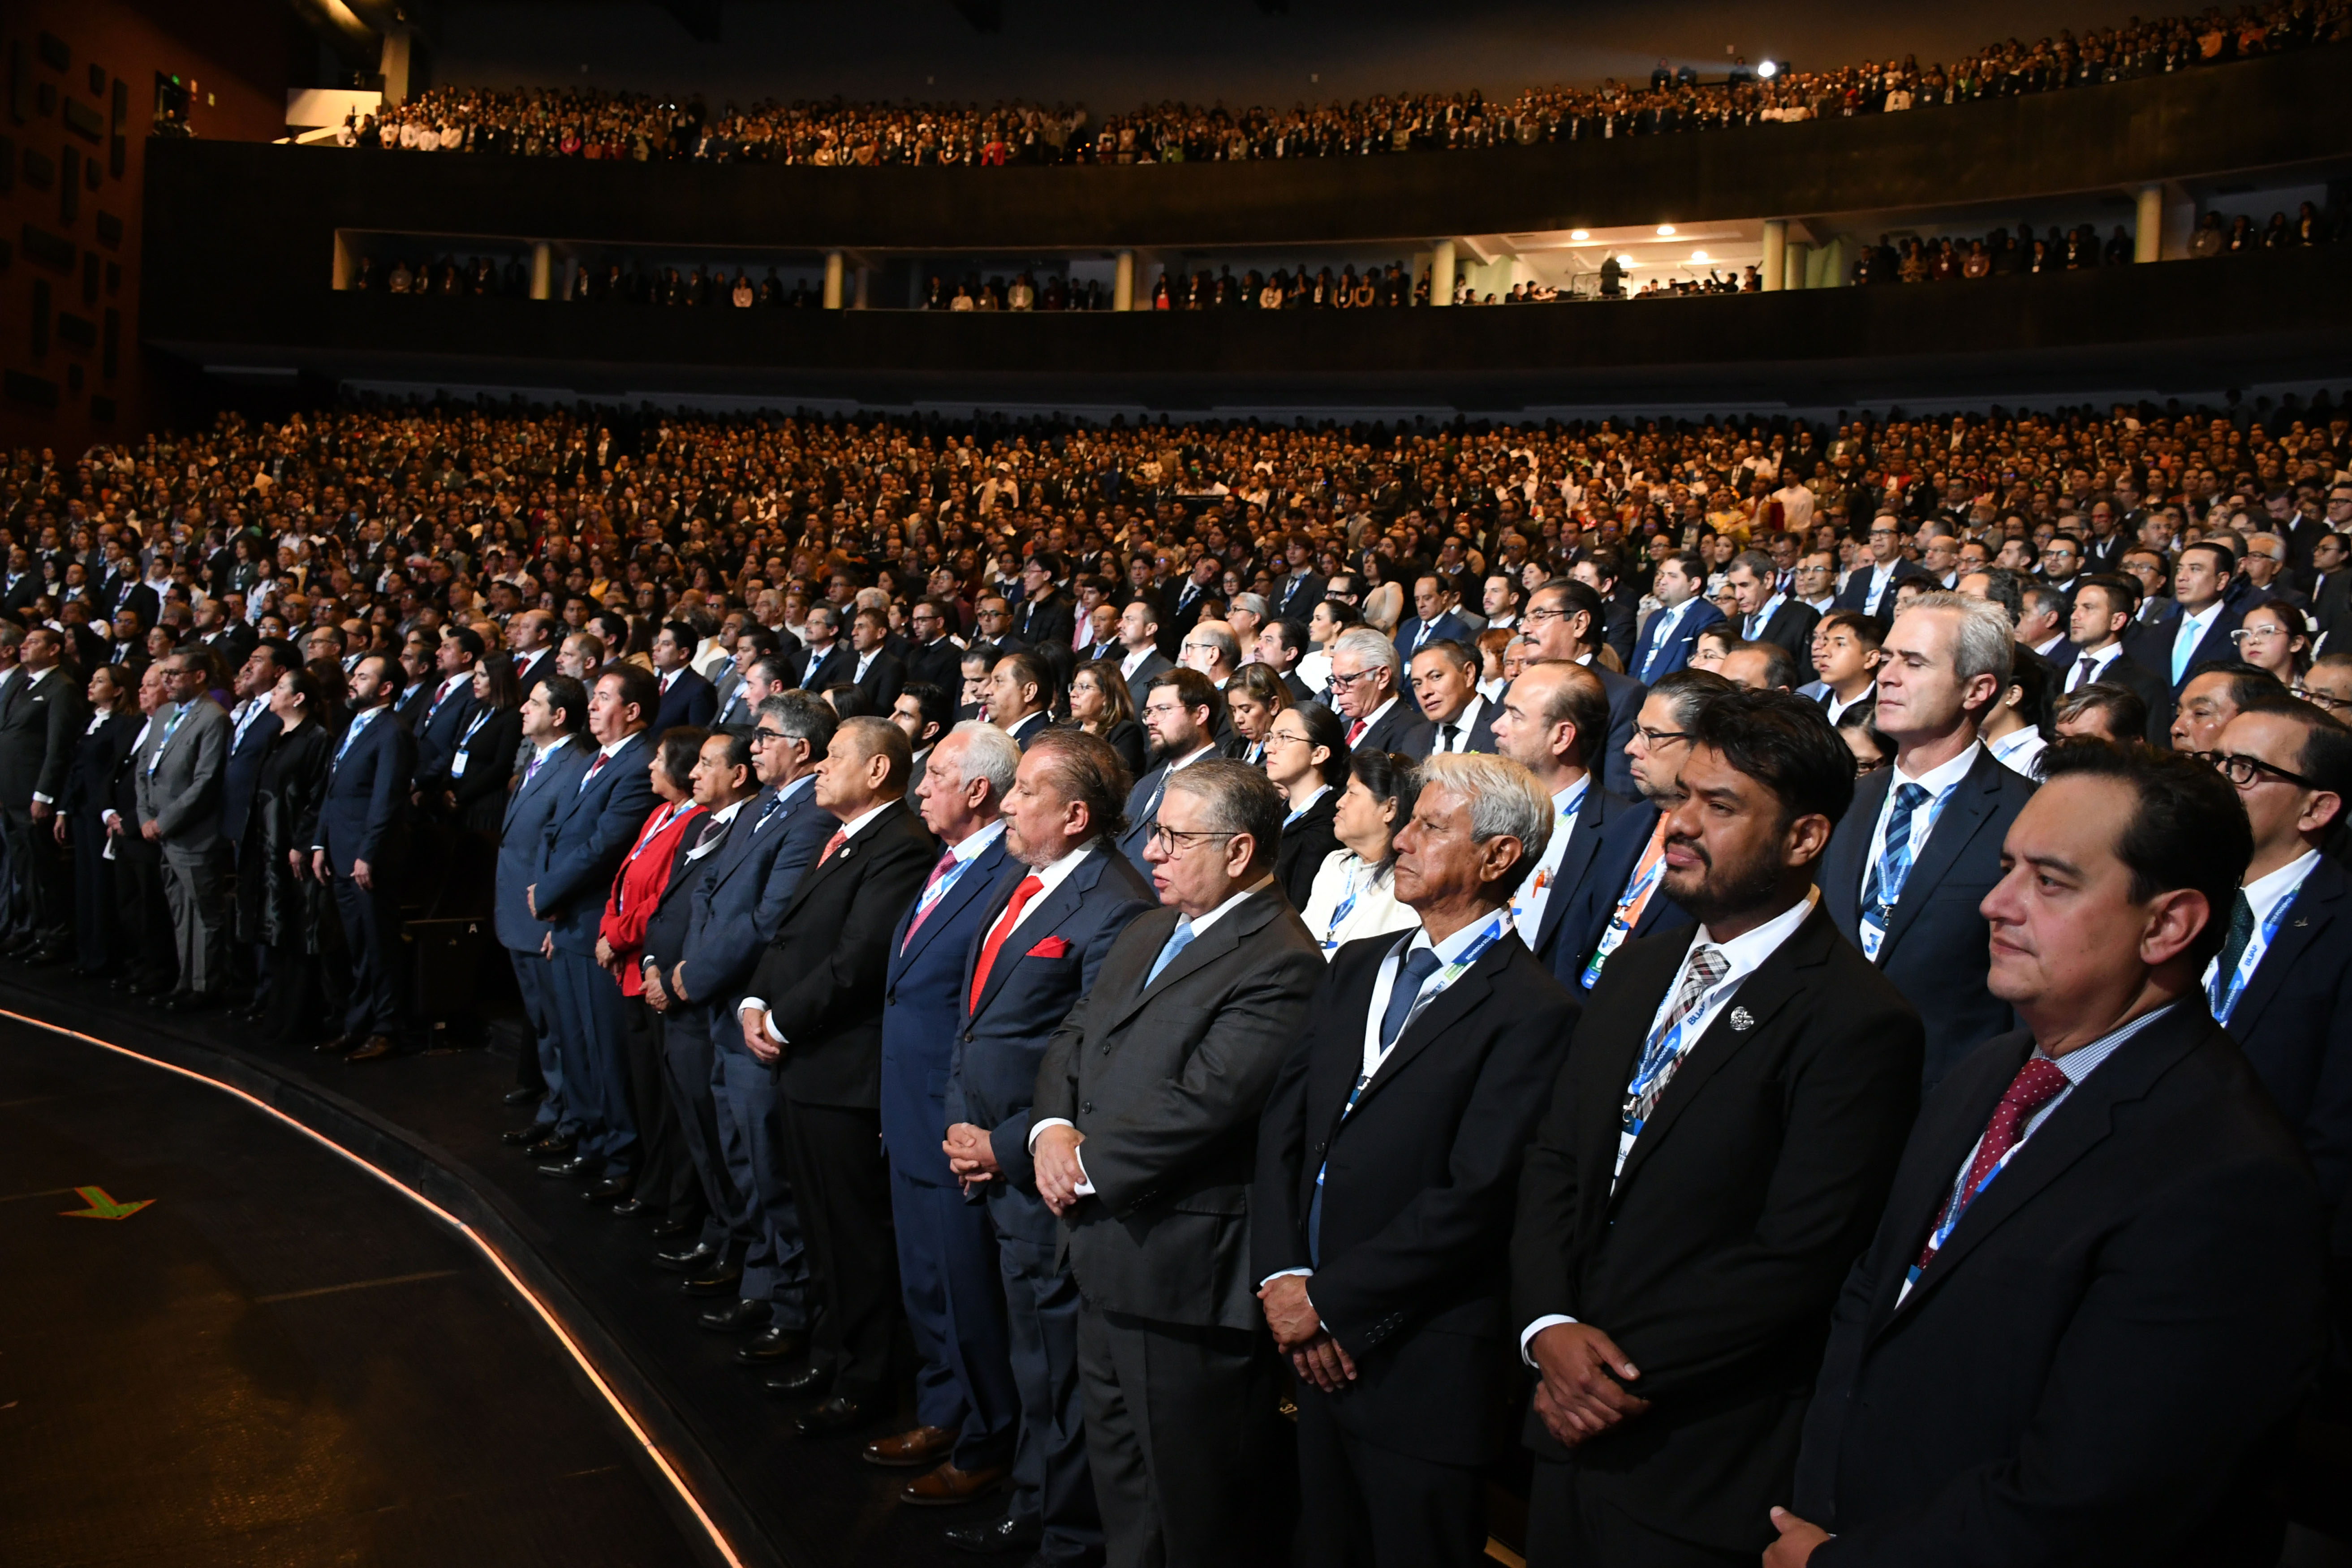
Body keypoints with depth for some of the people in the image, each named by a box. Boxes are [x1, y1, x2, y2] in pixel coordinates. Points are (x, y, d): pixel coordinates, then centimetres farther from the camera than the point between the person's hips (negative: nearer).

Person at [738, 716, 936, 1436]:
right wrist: (757, 1004, 0)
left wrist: (783, 1024, -13)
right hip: (800, 1063, 10)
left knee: (854, 1234, 2)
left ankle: (860, 1381, 14)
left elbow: (856, 964, -23)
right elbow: (787, 935, 17)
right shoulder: (837, 843, 16)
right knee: (821, 1224, 20)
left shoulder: (899, 849, -17)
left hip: (843, 1071, -10)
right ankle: (829, 1351, 34)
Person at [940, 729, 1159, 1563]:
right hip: (985, 1156, 8)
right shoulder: (1013, 885, 10)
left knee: (1055, 1361, 7)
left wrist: (1008, 1148, -14)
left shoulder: (1116, 910, -19)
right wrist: (961, 1124, 8)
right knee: (1028, 1349, 20)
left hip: (1042, 1175, -8)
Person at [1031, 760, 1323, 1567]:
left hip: (1184, 1263, -9)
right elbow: (1074, 1038, 14)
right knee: (1116, 1454, 24)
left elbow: (1199, 1104, -26)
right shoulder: (1147, 933, 11)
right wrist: (1054, 1128, -5)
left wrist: (1087, 1165, -15)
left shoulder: (1280, 964, -20)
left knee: (1195, 1502, 7)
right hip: (1106, 1247, 9)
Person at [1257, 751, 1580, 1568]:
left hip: (1423, 1369, -6)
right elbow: (1283, 1122, 6)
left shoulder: (1534, 1012, -14)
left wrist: (1328, 1301, -14)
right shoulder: (1356, 967, 9)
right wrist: (1283, 1277, -7)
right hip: (1318, 1346, 7)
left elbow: (1474, 1197, -19)